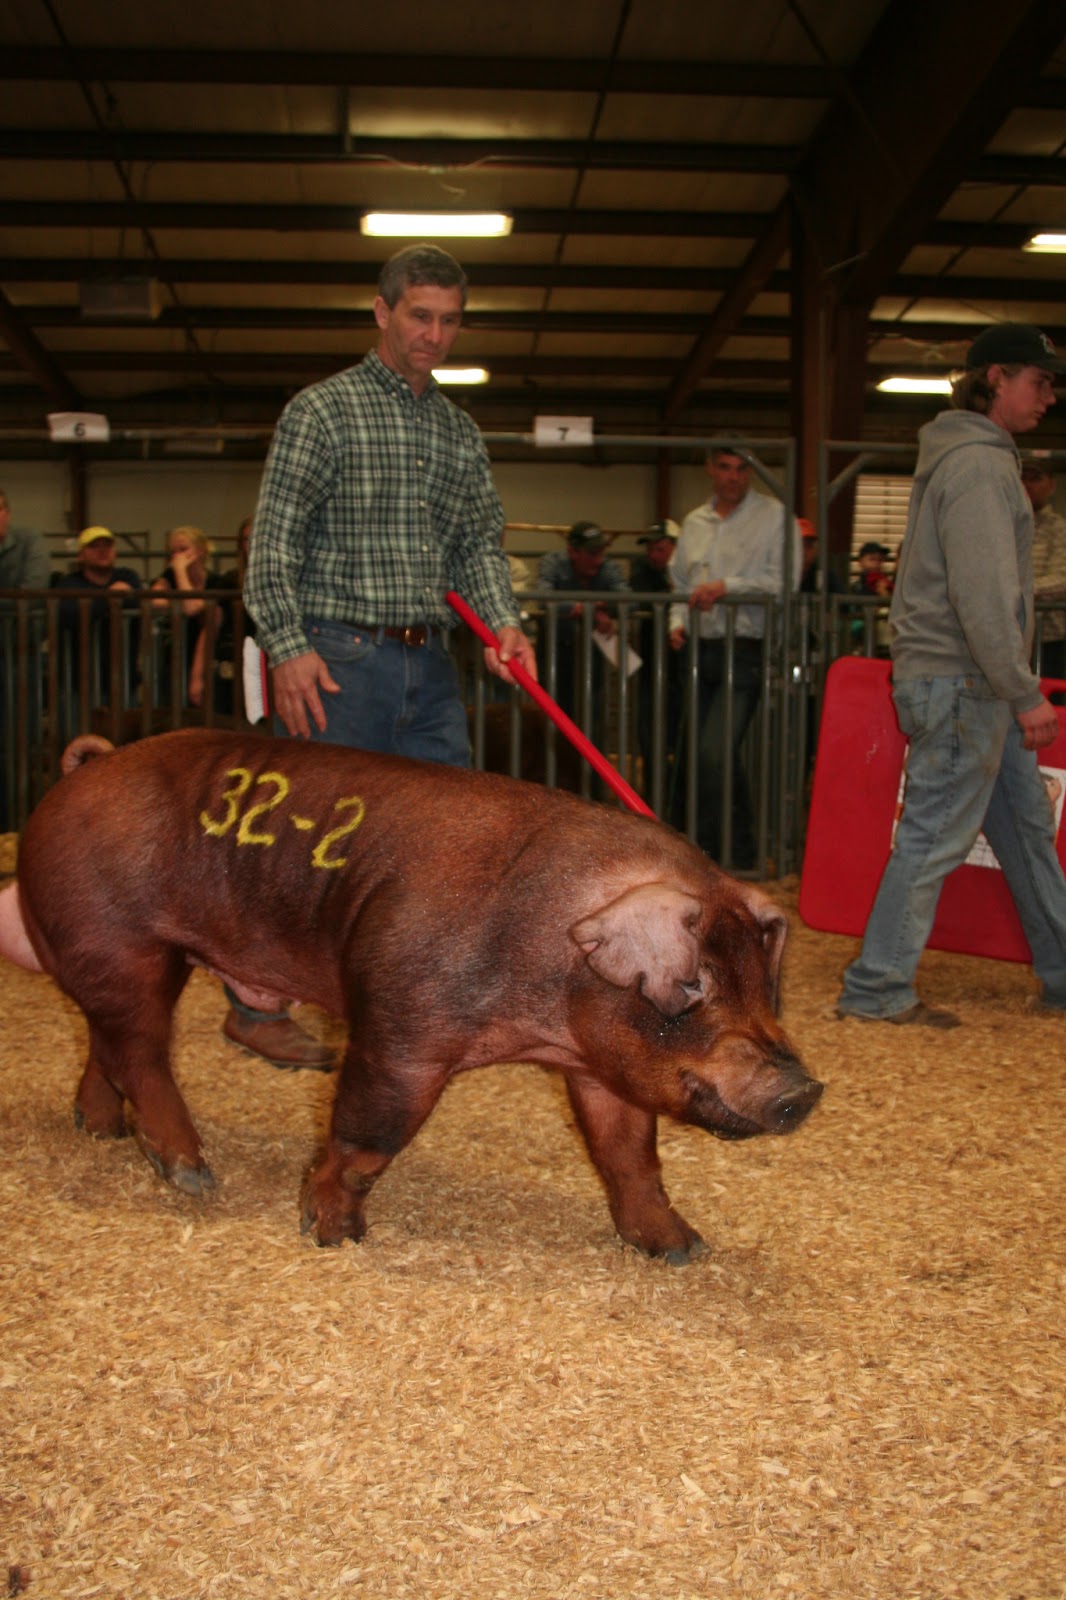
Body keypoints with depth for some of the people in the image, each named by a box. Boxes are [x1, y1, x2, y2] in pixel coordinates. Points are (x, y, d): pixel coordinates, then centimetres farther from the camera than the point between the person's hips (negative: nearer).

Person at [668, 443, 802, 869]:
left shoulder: (774, 515, 1)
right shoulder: (694, 522, 17)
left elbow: (783, 582, -8)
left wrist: (726, 587, -15)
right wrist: (678, 622, 6)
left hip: (745, 650, -6)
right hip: (700, 649, 6)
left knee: (717, 753, -17)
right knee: (690, 752, 6)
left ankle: (738, 853, -3)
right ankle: (701, 848, 20)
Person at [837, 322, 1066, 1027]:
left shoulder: (971, 456, 18)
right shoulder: (979, 465, -16)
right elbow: (985, 599, -23)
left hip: (975, 685, 11)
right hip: (959, 683, -11)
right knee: (935, 839, -5)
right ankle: (876, 990, 5)